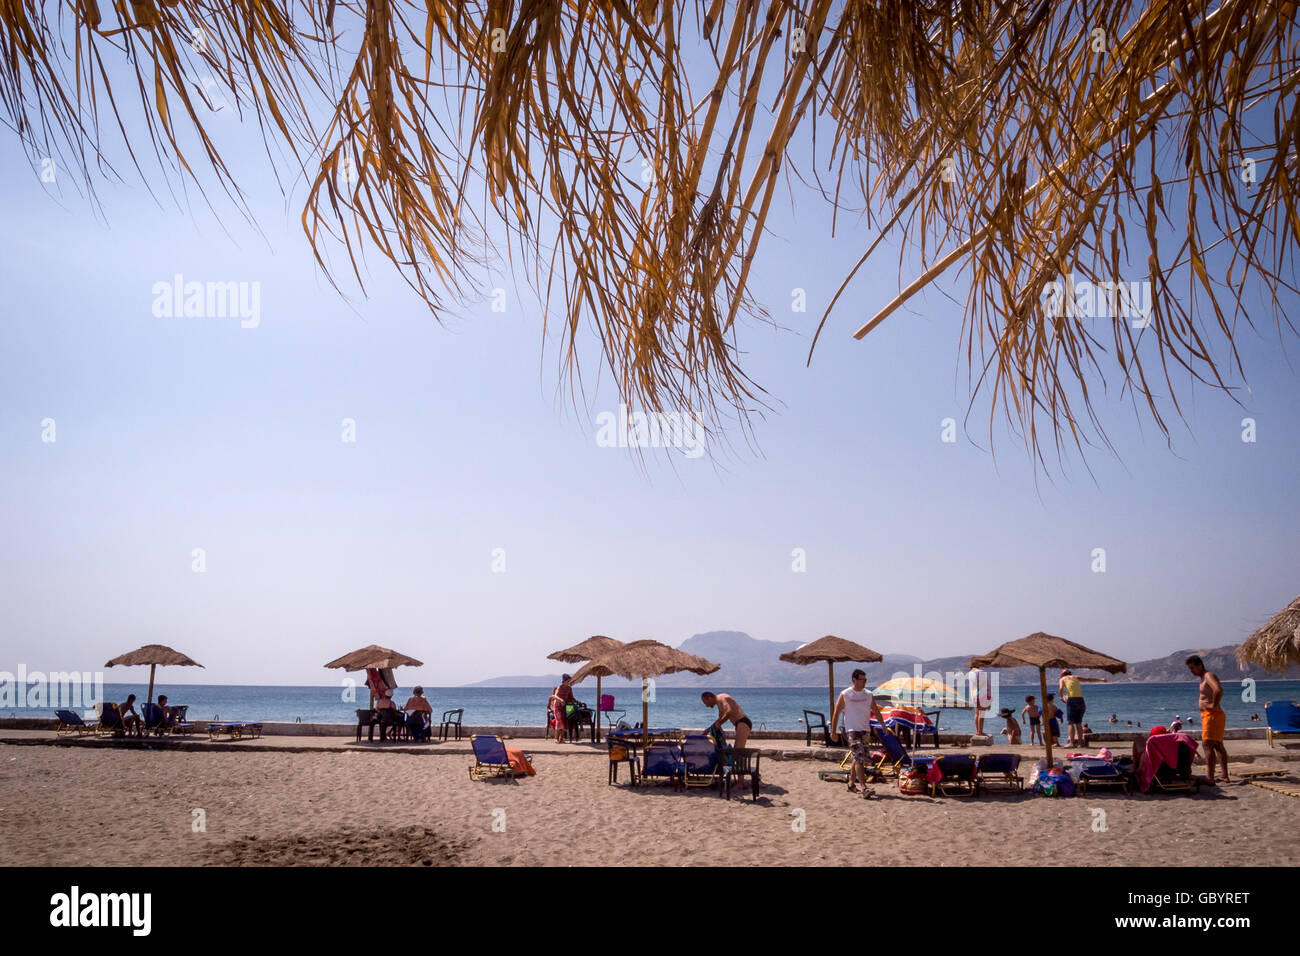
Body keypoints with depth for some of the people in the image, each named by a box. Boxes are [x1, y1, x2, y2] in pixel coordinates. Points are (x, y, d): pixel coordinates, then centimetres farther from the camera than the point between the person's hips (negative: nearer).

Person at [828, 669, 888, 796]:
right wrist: (833, 731, -3)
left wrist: (883, 726, 9)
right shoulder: (845, 695, -5)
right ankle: (864, 788, -21)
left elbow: (876, 711, 17)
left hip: (865, 730, 5)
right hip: (852, 730, -5)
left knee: (858, 758, 11)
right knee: (859, 758, -15)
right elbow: (836, 713, -1)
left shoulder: (869, 695, 8)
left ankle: (851, 783, 25)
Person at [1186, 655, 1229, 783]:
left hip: (1212, 714, -11)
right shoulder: (1204, 677, 17)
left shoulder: (1209, 675, -14)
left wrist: (1214, 705, -23)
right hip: (1207, 715, 11)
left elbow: (1219, 690, -34)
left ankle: (1210, 778, -18)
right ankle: (1225, 776, 26)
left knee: (1208, 745, -14)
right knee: (1218, 745, 18)